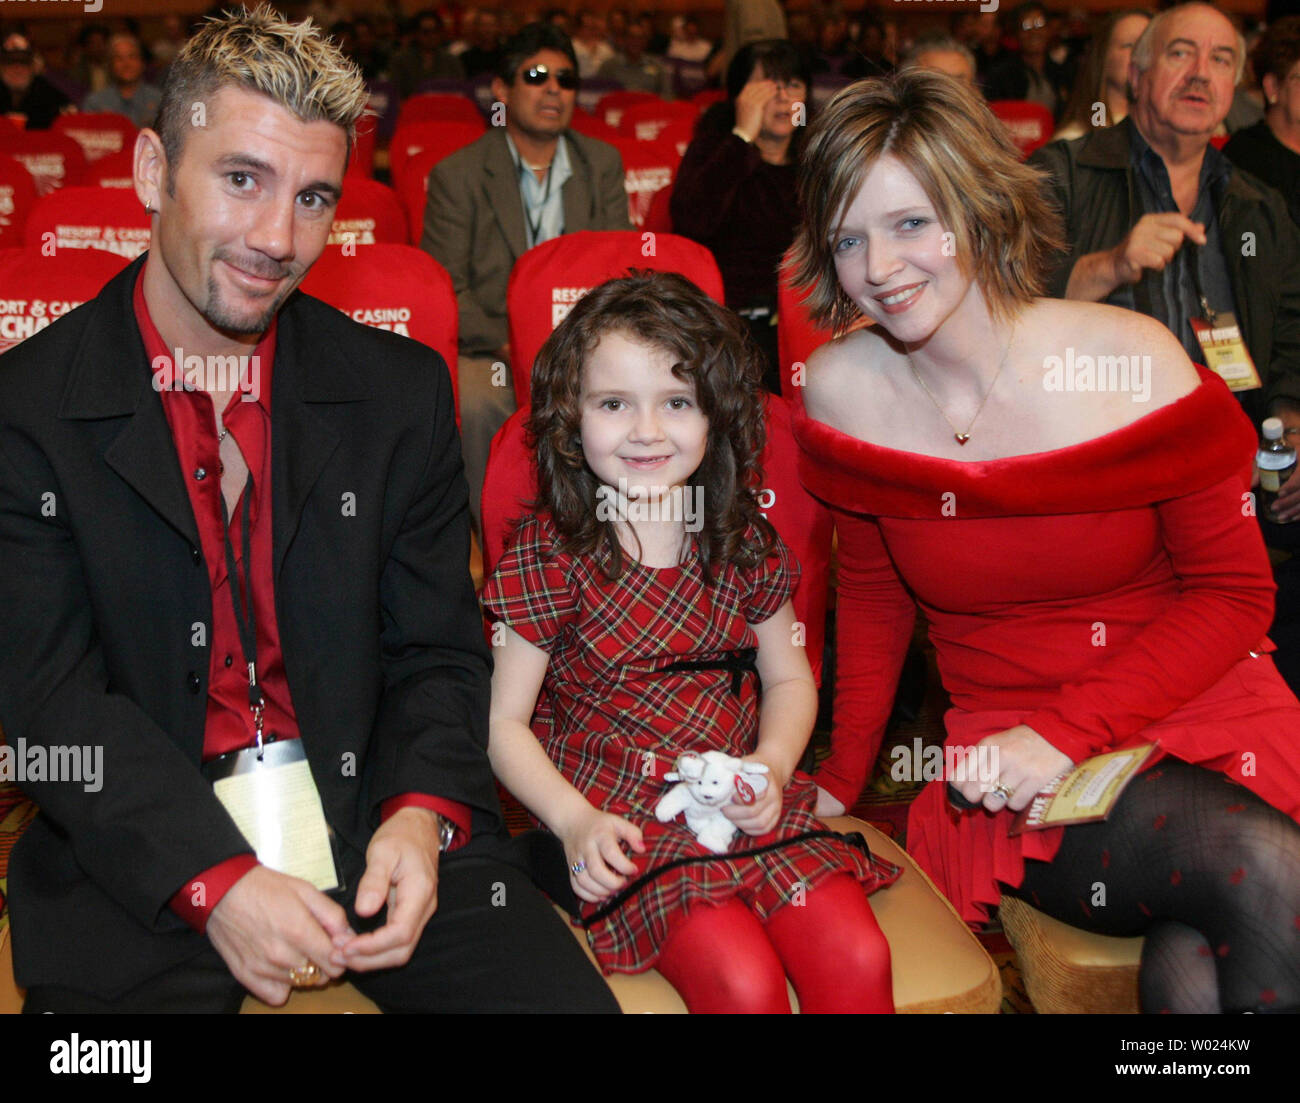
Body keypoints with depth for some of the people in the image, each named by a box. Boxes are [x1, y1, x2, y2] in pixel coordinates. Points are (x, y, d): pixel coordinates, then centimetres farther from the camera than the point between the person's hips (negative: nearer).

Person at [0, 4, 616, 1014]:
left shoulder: (403, 391, 4)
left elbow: (438, 652, 5)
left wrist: (420, 817, -14)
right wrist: (216, 880, -19)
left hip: (373, 819, 2)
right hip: (141, 856, -1)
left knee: (563, 994, -15)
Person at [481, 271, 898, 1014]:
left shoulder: (744, 541, 5)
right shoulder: (549, 555, -6)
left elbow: (790, 679, 15)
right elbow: (503, 721, -3)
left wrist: (772, 766, -4)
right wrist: (575, 821, -17)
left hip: (745, 805, 4)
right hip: (624, 820, -3)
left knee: (857, 960, -17)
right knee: (744, 982, -25)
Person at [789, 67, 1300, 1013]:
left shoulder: (1131, 362, -11)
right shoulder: (844, 388, -5)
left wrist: (1068, 730, -14)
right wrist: (840, 782, 8)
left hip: (1198, 707, 0)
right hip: (1006, 759, 0)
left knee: (1194, 952, -29)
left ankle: (1176, 947, -3)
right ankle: (1182, 946, -3)